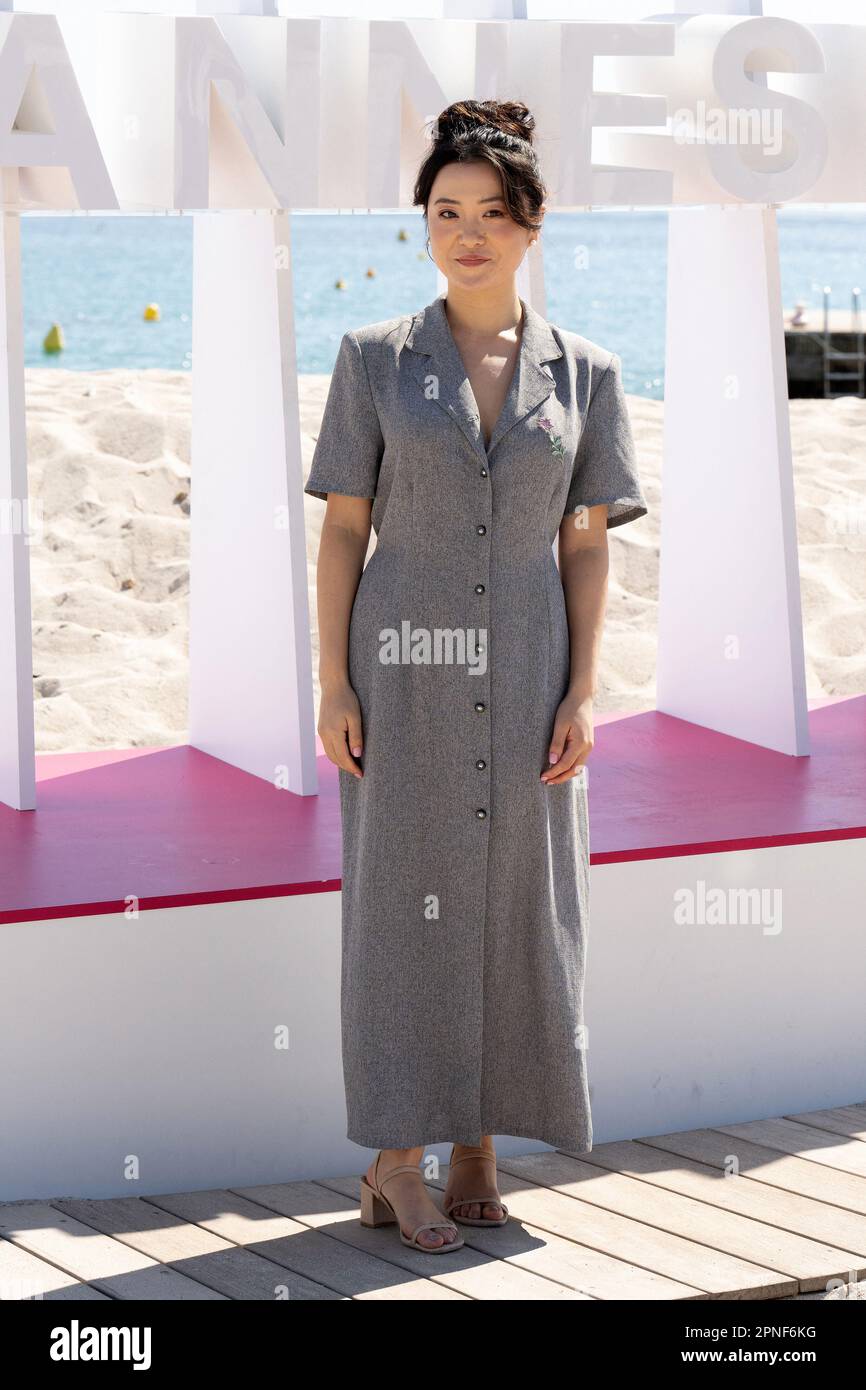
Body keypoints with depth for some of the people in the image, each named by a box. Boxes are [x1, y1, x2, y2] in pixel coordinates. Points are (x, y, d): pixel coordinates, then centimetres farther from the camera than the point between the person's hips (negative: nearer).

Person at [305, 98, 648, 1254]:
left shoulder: (583, 374, 4)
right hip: (404, 668, -2)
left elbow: (585, 544, 4)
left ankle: (477, 1152, 17)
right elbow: (342, 526, -1)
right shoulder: (375, 359, 0)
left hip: (523, 677, 2)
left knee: (516, 906, 5)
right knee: (403, 900, 0)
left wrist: (582, 694, -4)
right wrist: (333, 685, -7)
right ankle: (395, 1166, 6)